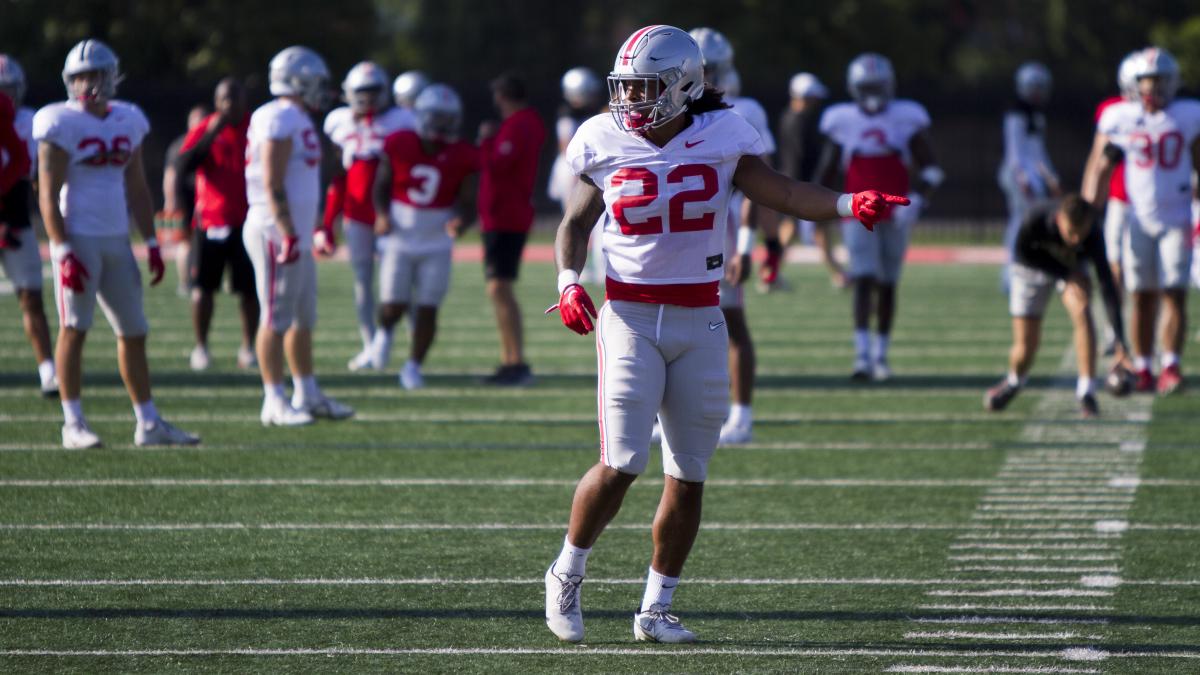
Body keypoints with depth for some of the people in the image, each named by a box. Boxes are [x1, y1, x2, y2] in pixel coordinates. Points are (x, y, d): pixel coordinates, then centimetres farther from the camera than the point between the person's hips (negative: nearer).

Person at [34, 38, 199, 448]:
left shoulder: (128, 122, 10)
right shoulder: (61, 124, -8)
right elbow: (48, 195, -11)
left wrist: (152, 243, 12)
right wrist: (64, 253, -18)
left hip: (116, 240, 6)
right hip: (77, 239, -6)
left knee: (134, 331, 9)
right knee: (74, 327, -9)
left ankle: (149, 424, 15)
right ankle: (73, 424, -6)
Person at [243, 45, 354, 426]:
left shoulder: (295, 120, 16)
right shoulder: (280, 120, -15)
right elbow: (273, 184, -21)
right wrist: (288, 233, -24)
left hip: (296, 234, 10)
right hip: (277, 233, -10)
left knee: (303, 319, 15)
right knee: (277, 318, -7)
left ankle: (308, 395, 22)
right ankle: (275, 403, -5)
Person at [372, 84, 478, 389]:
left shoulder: (460, 158, -8)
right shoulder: (399, 146, -9)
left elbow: (468, 203, -4)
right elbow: (381, 186, 3)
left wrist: (461, 221, -27)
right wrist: (382, 216, -15)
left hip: (436, 245, 1)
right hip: (399, 238, -1)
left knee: (427, 309, -3)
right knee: (394, 305, -4)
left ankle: (413, 366, 15)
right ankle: (385, 329, 33)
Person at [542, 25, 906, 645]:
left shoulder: (720, 139, -1)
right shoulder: (605, 144, -1)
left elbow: (782, 193, 2)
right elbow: (575, 223, 10)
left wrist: (849, 205, -15)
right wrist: (569, 280, -7)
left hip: (699, 321, 2)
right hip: (630, 318, -2)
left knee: (688, 475, 4)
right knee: (622, 463, -13)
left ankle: (656, 608, 15)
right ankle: (566, 575, 9)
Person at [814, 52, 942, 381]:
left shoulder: (907, 119, -1)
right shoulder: (841, 121, 1)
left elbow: (930, 169, 0)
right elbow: (827, 169, 11)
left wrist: (915, 201, -16)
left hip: (895, 215, 1)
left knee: (887, 285, 8)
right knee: (863, 280, -14)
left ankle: (880, 354, 19)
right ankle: (862, 354, -21)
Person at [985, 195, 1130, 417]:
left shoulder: (1093, 236, -35)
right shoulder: (1036, 218, -38)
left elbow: (1107, 288, -38)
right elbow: (1022, 252, -17)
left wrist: (1120, 346, -44)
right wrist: (1065, 273, -26)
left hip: (1072, 266, 0)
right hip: (1033, 266, 0)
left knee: (1082, 310, -30)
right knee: (1026, 346, -4)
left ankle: (1086, 393, -24)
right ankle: (1013, 382, 33)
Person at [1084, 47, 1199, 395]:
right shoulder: (1119, 118, 0)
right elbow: (1099, 169, 4)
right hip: (1139, 219, 0)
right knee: (1142, 297, 2)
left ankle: (1171, 367, -7)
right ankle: (1142, 369, 9)